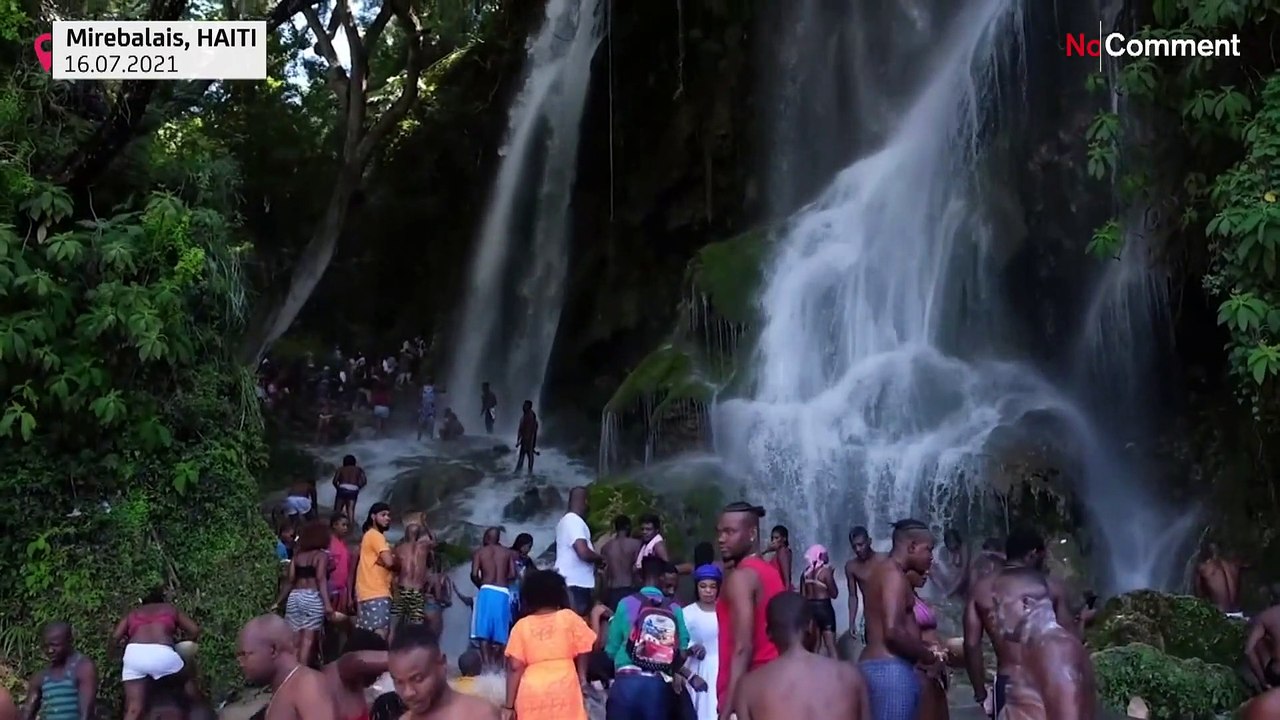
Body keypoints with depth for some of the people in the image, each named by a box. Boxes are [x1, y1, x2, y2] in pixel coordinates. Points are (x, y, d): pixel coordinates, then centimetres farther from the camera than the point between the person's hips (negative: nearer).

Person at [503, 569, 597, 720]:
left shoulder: (521, 625, 4)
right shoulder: (569, 618, 4)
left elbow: (515, 667, -1)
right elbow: (582, 652, 6)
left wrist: (509, 705, 2)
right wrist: (582, 678, 21)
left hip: (532, 693, 1)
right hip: (564, 689, -1)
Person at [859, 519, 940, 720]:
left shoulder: (881, 571, 18)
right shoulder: (894, 574, -12)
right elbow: (893, 632, -23)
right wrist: (928, 657, -10)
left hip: (873, 665, 10)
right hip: (891, 669, -10)